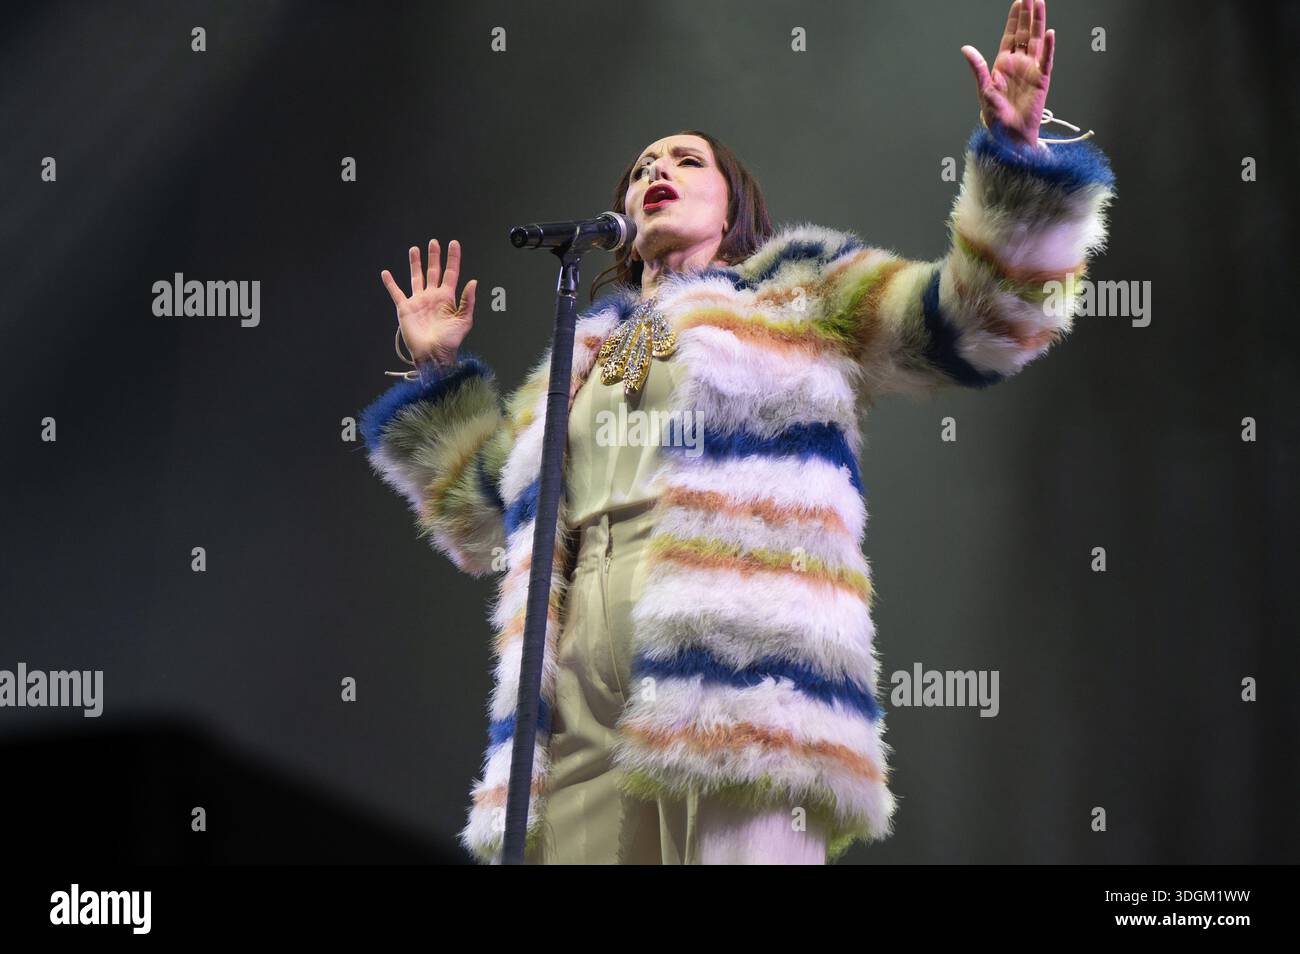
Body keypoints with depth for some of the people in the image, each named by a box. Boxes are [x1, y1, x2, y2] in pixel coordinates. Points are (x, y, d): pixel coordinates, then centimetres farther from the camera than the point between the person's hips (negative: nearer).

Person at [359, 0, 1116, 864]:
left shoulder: (799, 291, 24)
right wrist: (441, 375, 33)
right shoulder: (582, 355, 35)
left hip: (738, 674, -4)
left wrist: (1017, 157, -1)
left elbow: (979, 318, 11)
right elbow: (488, 523, 37)